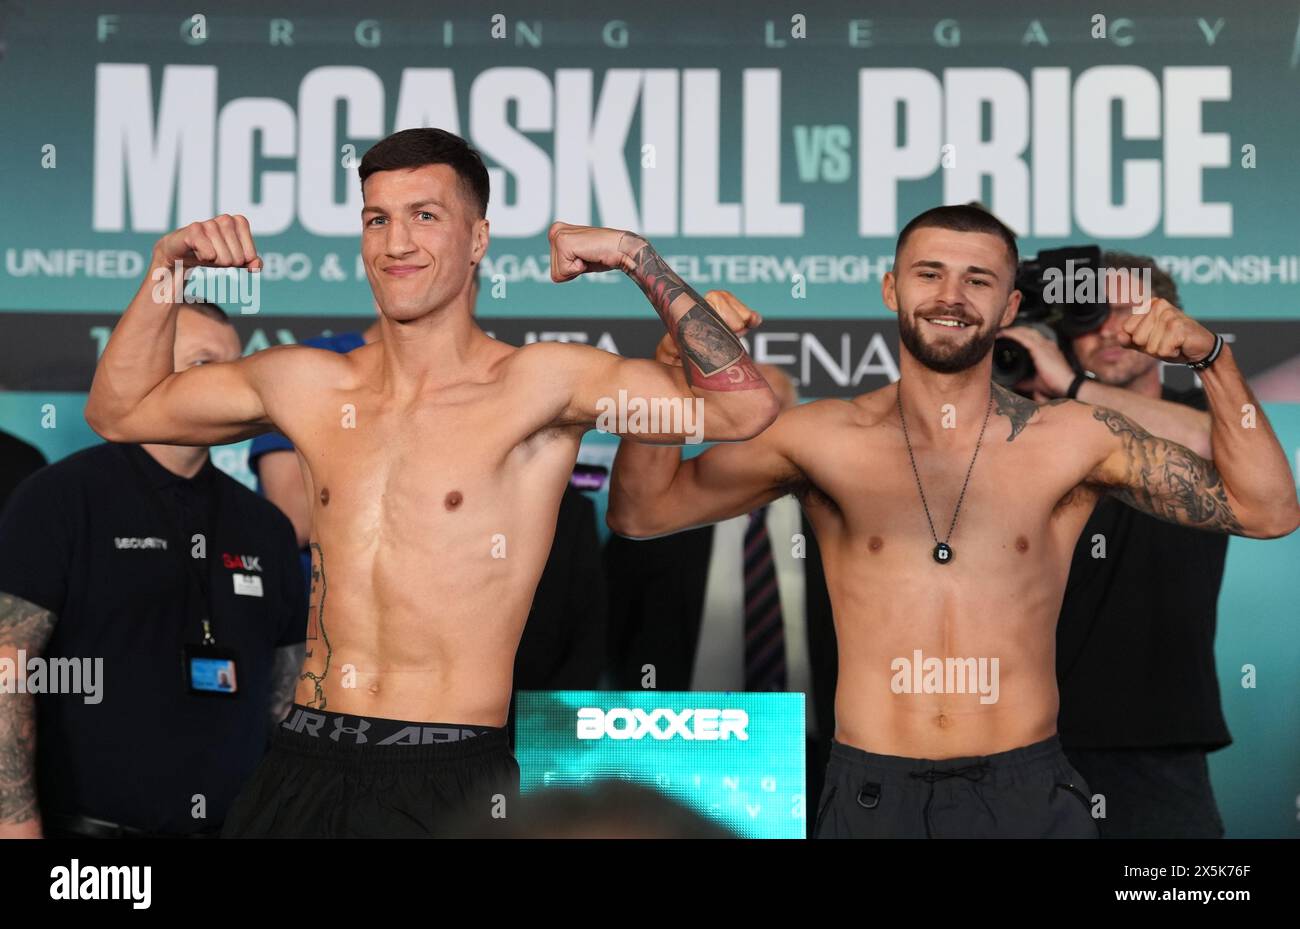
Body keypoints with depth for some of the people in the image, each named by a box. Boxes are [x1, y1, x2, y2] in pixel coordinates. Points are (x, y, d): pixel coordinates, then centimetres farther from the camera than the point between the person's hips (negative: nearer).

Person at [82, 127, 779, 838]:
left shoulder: (534, 384, -5)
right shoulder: (306, 385, 9)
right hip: (301, 769, 4)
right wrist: (166, 275, 10)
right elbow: (117, 412, 22)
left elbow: (744, 408, -15)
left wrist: (639, 259, -14)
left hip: (450, 780, -4)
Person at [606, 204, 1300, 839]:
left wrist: (1213, 358, -8)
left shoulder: (1073, 441, 0)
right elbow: (638, 511, 3)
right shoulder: (820, 440, 1)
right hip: (871, 796, 0)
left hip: (1028, 794, 0)